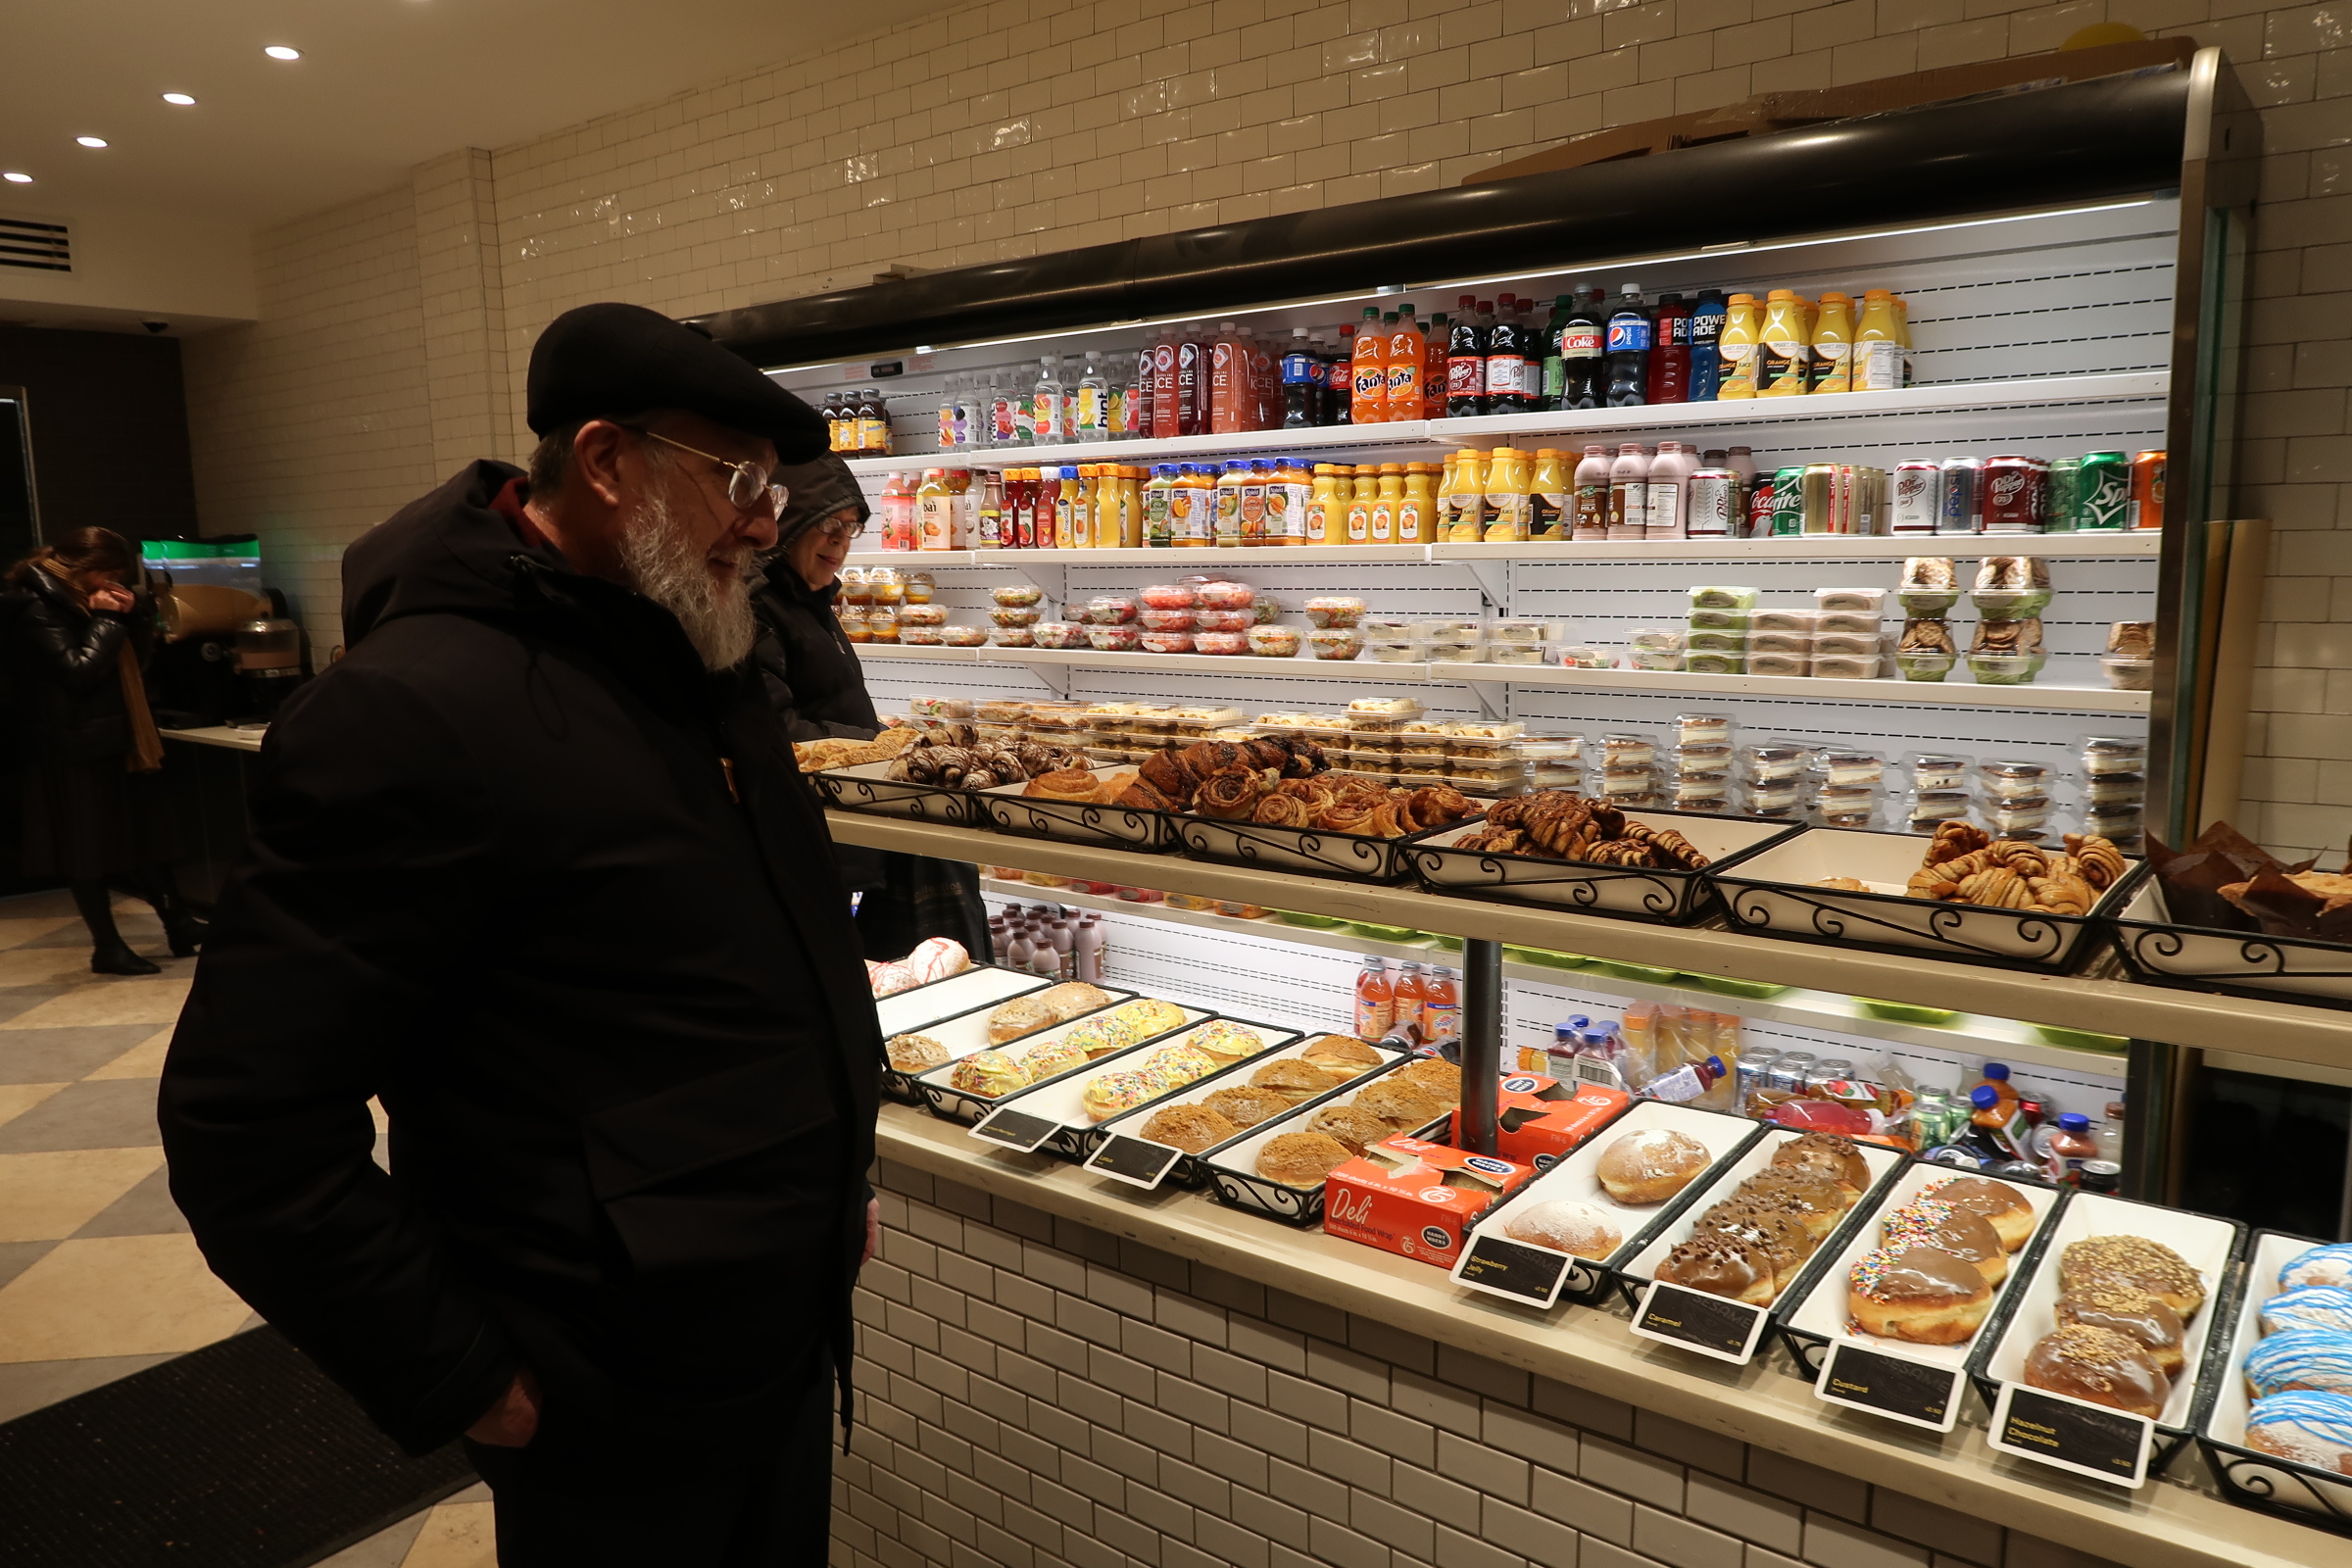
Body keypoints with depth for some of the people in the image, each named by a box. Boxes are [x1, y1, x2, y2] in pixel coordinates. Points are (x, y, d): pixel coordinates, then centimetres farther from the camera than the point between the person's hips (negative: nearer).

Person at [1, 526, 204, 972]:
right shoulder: (37, 608, -13)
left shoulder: (84, 601, 15)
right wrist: (107, 620, -13)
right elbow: (80, 670, -21)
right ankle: (108, 946, 8)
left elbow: (137, 658, 14)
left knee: (144, 836, 12)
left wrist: (133, 615, -1)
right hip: (73, 750, -9)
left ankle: (179, 925, 20)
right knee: (88, 850, 1)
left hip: (113, 741, 9)